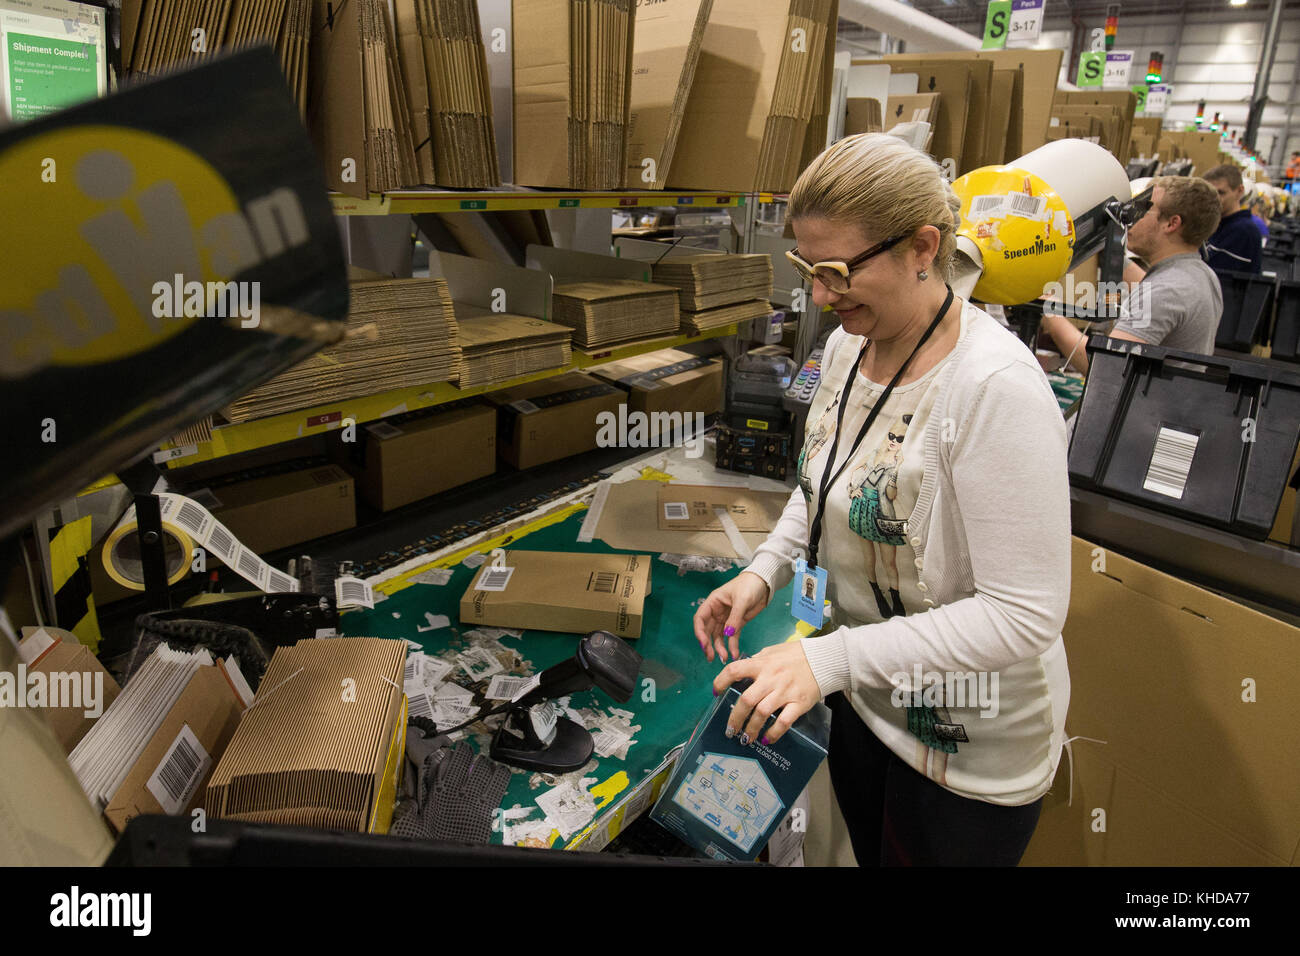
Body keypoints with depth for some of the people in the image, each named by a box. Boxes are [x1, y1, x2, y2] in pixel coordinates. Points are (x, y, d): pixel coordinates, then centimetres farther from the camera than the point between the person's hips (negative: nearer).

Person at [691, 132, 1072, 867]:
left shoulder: (997, 388, -30)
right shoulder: (848, 345, -5)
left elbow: (1025, 615, -29)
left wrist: (833, 657, -33)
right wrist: (766, 571, -4)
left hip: (968, 746, -7)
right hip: (865, 700, 7)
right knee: (870, 850, 28)